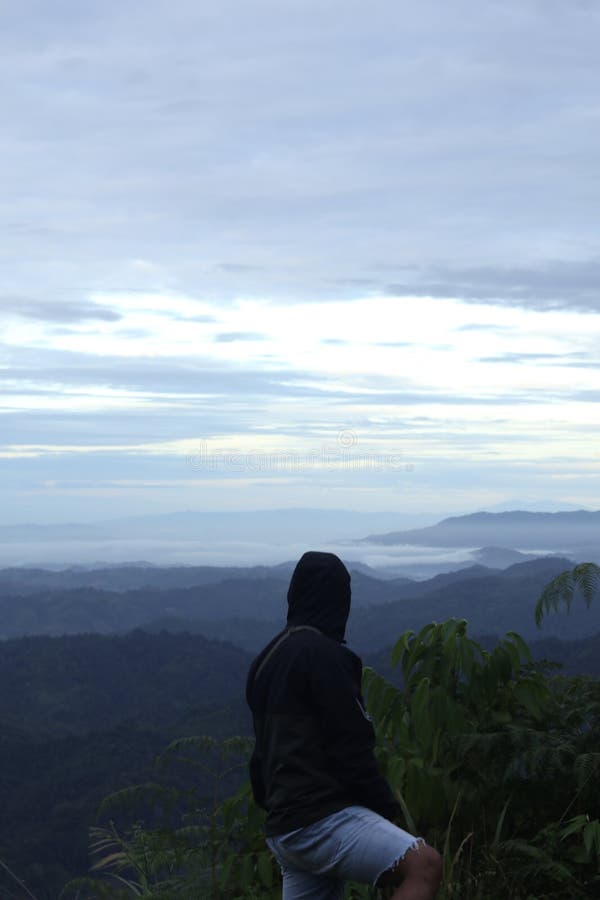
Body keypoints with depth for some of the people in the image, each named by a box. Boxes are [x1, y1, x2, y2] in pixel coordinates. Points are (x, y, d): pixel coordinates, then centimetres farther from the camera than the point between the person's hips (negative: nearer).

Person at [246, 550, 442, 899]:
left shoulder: (270, 658, 17)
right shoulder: (322, 654, -11)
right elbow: (351, 746, -14)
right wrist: (391, 811, -6)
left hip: (284, 826, 10)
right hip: (322, 818, -10)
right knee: (425, 865, -22)